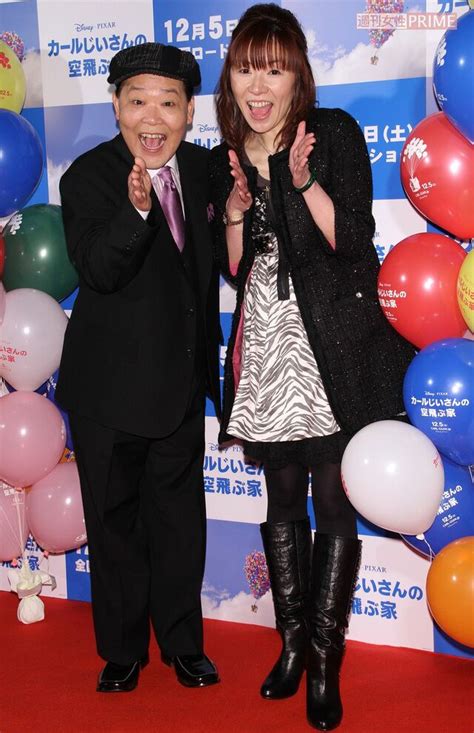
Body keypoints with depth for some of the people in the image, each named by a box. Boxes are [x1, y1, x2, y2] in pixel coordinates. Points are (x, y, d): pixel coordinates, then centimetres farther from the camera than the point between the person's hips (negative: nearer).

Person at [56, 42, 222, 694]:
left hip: (183, 381, 4)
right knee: (114, 521, 11)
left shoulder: (204, 168, 2)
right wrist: (137, 207, -45)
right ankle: (122, 651, 31)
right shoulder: (88, 177, -14)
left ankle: (183, 642, 34)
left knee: (180, 517, 16)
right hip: (110, 388, -4)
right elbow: (99, 269, -31)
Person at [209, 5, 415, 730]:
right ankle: (292, 642, 27)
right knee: (282, 504, 13)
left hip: (334, 350, -4)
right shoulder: (227, 157, 9)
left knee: (333, 508, 0)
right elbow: (234, 270, 11)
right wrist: (235, 212, -6)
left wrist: (304, 180, -21)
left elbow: (354, 243, -10)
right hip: (266, 350, 5)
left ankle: (325, 661, 14)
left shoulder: (335, 133, -4)